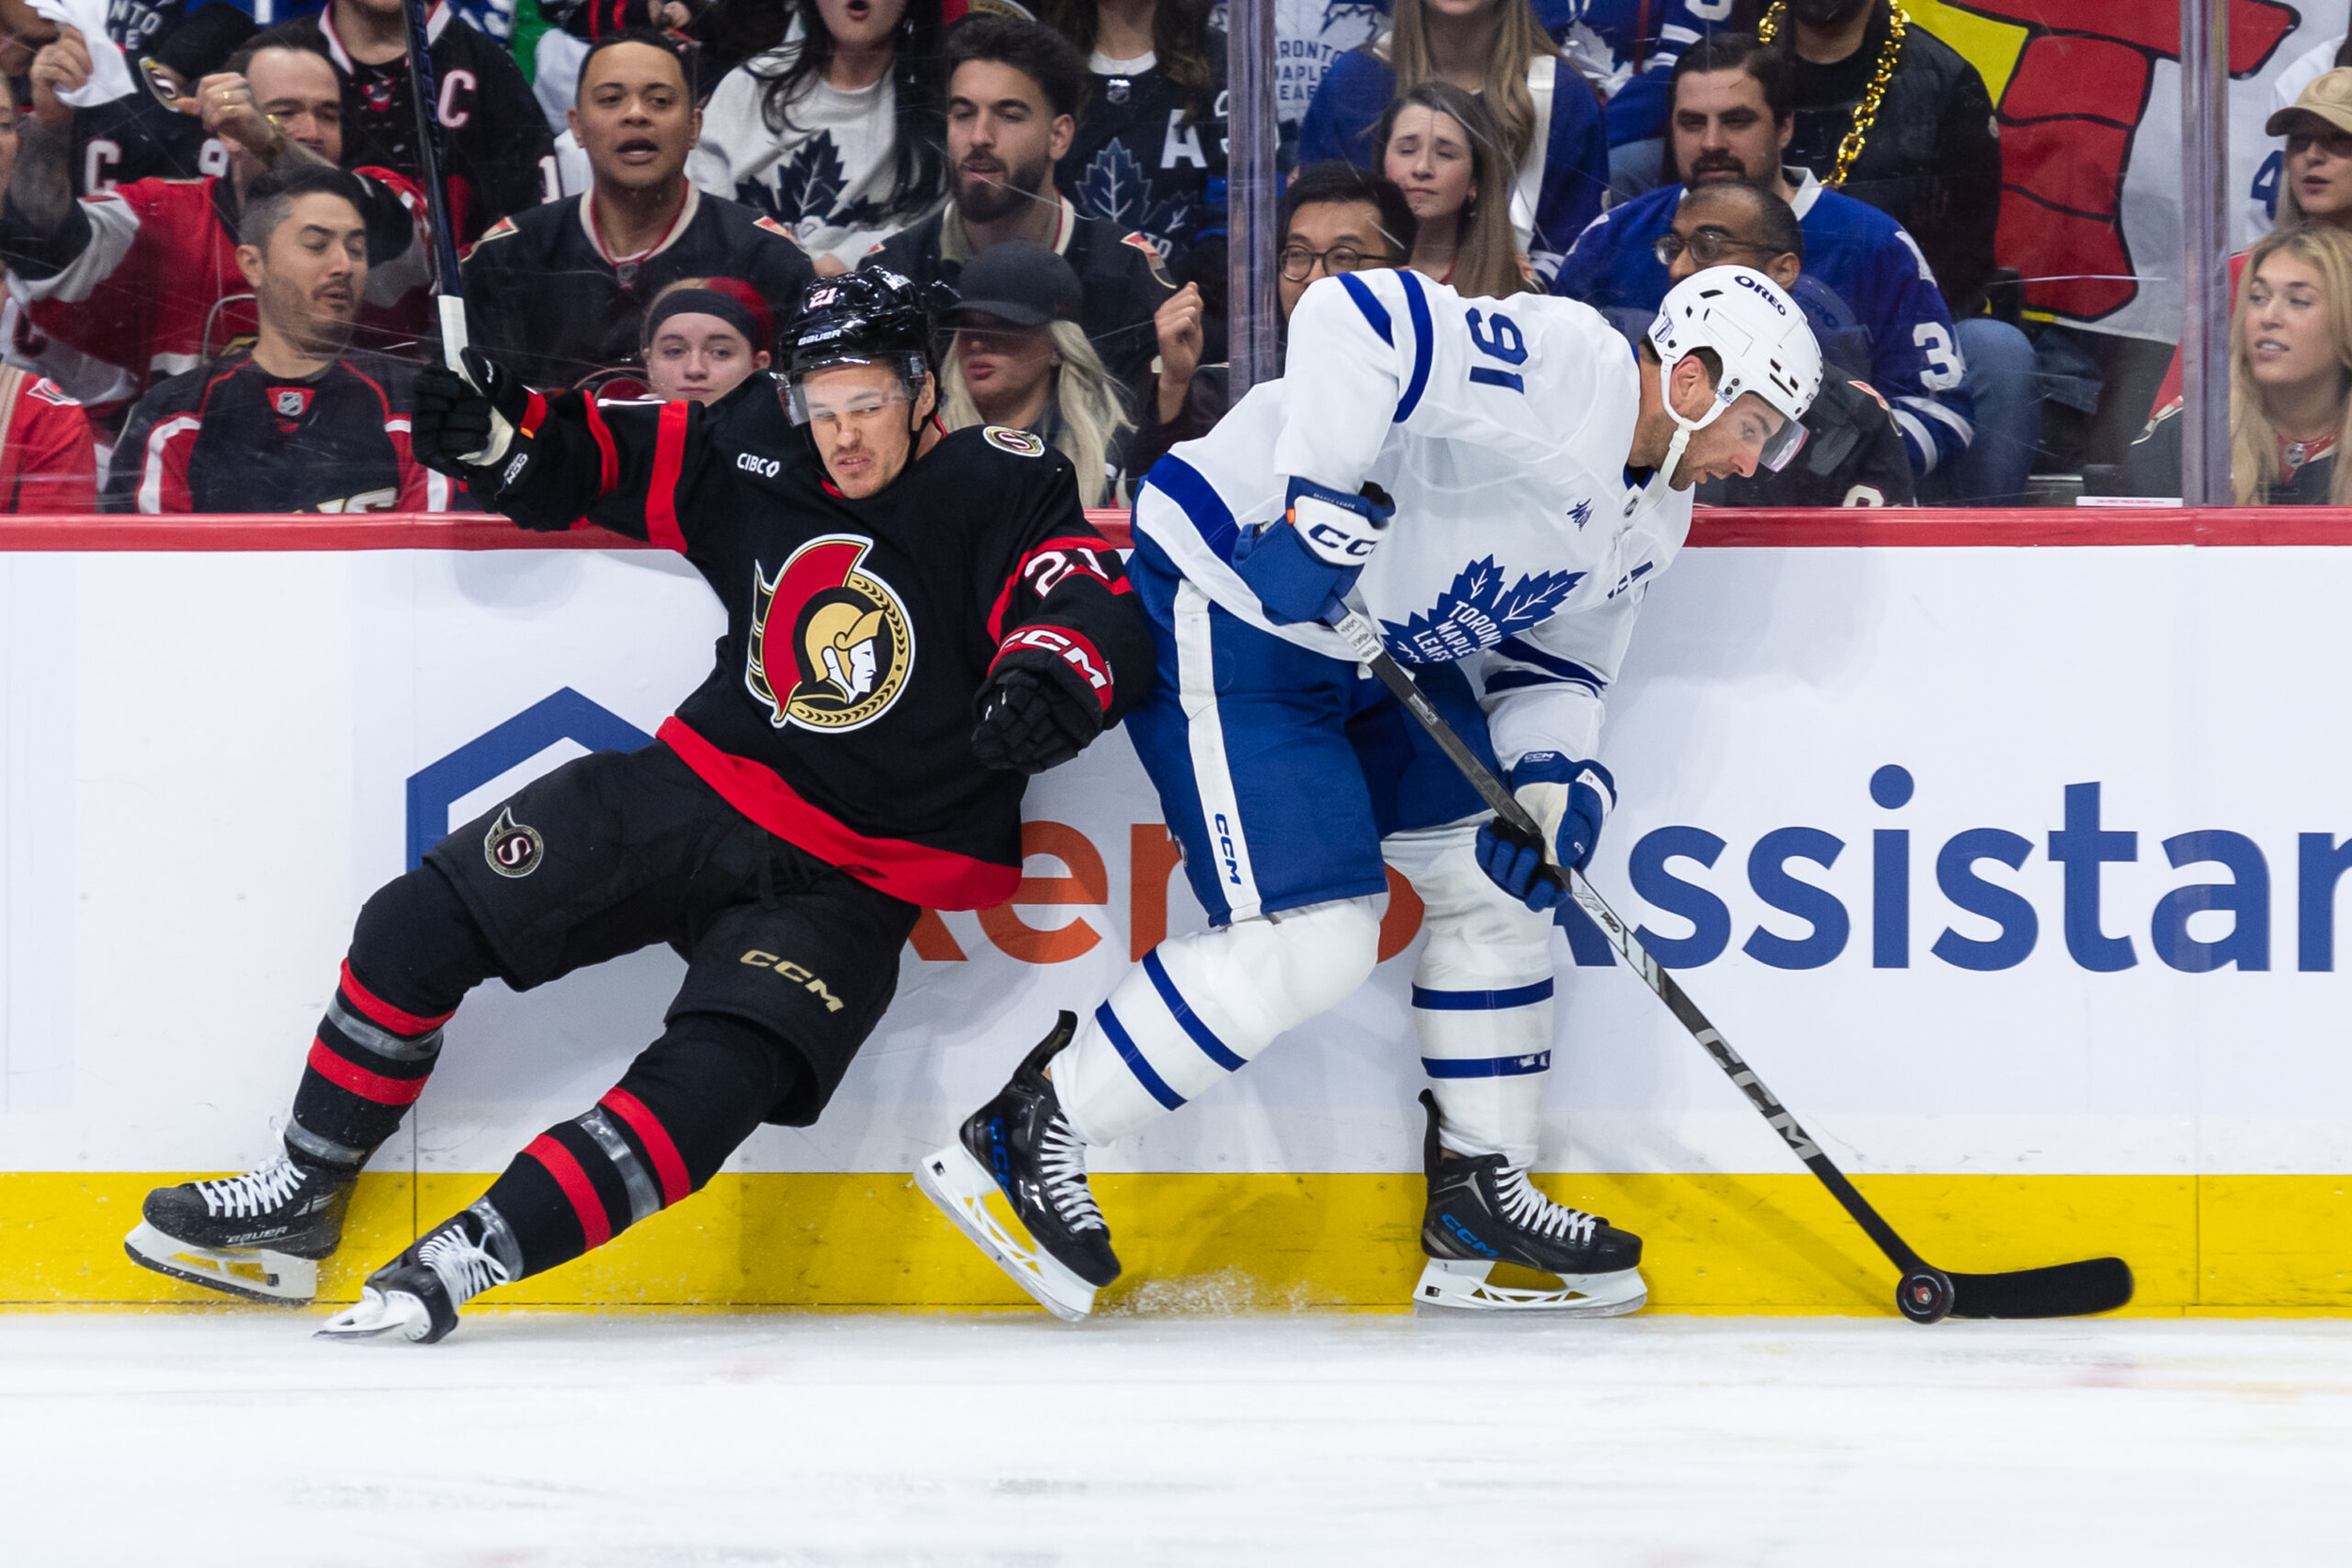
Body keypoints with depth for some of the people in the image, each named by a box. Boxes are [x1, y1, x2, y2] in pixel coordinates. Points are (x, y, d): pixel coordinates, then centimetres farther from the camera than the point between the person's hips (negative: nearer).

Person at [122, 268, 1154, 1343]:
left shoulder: (1003, 492, -11)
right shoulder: (754, 450, 2)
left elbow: (1098, 611, -24)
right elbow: (589, 463, 13)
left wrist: (1053, 674, -46)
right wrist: (498, 437, -8)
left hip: (849, 886, -5)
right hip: (696, 791, 5)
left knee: (705, 1089, -26)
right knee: (421, 923, -1)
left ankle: (461, 1261, -24)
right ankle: (300, 1203, 13)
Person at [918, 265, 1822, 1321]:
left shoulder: (1651, 519, 10)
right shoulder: (1562, 364, -22)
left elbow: (1550, 665, 14)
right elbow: (1355, 321, -34)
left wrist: (1554, 783, -6)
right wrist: (1324, 501, -36)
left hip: (1381, 642, 11)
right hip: (1230, 610, -11)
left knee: (1496, 877, 10)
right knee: (1313, 937, -16)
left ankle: (1480, 1200, 19)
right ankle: (1026, 1138, -6)